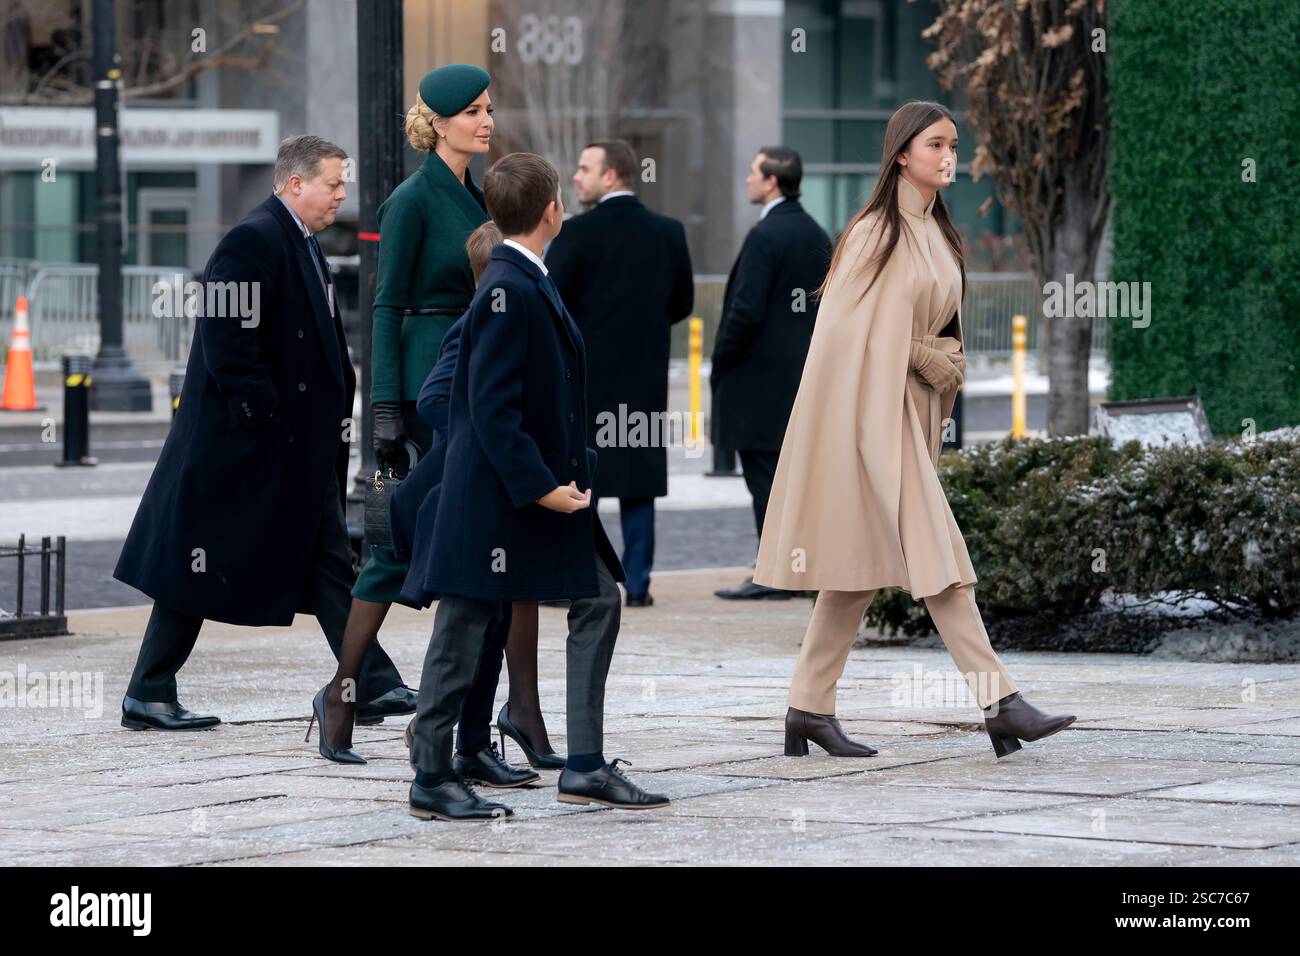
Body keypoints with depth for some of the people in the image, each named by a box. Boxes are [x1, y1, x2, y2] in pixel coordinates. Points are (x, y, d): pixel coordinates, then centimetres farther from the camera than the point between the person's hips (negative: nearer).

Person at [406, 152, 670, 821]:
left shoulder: (530, 283, 12)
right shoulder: (508, 290, -18)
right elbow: (491, 407, -22)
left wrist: (569, 474, 15)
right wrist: (539, 487, -21)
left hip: (546, 484, 10)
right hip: (495, 493, -10)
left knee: (598, 601, 7)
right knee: (463, 628, -1)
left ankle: (585, 766, 9)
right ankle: (431, 780, 7)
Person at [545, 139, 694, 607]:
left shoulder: (578, 232, -12)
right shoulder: (668, 232, 4)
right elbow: (682, 302, 11)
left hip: (584, 375, -4)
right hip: (645, 376, 4)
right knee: (639, 481, 8)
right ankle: (637, 582, 6)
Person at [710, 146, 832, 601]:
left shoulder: (766, 235, -16)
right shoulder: (817, 235, 12)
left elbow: (746, 311, -19)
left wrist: (720, 363, -9)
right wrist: (811, 354, 19)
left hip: (761, 376, -9)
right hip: (804, 373, 9)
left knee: (765, 475, -5)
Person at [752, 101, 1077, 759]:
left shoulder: (938, 234, 15)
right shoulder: (877, 232, -11)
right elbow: (861, 331, -13)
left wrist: (945, 366, 5)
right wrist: (935, 363, -8)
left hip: (917, 406, 9)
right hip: (876, 404, -9)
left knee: (862, 564, 8)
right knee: (932, 551, -12)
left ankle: (810, 709, 12)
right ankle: (999, 702, -16)